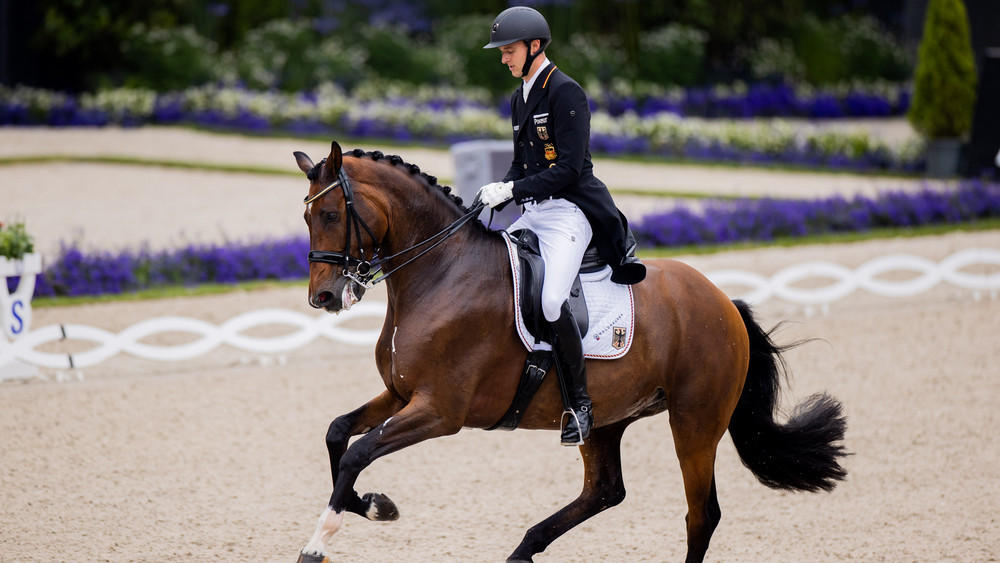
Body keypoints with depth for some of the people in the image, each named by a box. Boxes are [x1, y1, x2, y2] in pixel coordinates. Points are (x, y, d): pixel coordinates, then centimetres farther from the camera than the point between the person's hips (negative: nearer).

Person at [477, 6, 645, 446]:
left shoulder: (565, 93, -11)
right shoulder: (520, 98, 18)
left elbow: (568, 168, -17)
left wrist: (513, 190, -21)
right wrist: (500, 192, 4)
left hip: (569, 210, -10)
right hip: (533, 215, 10)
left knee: (551, 299, -27)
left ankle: (580, 404, -18)